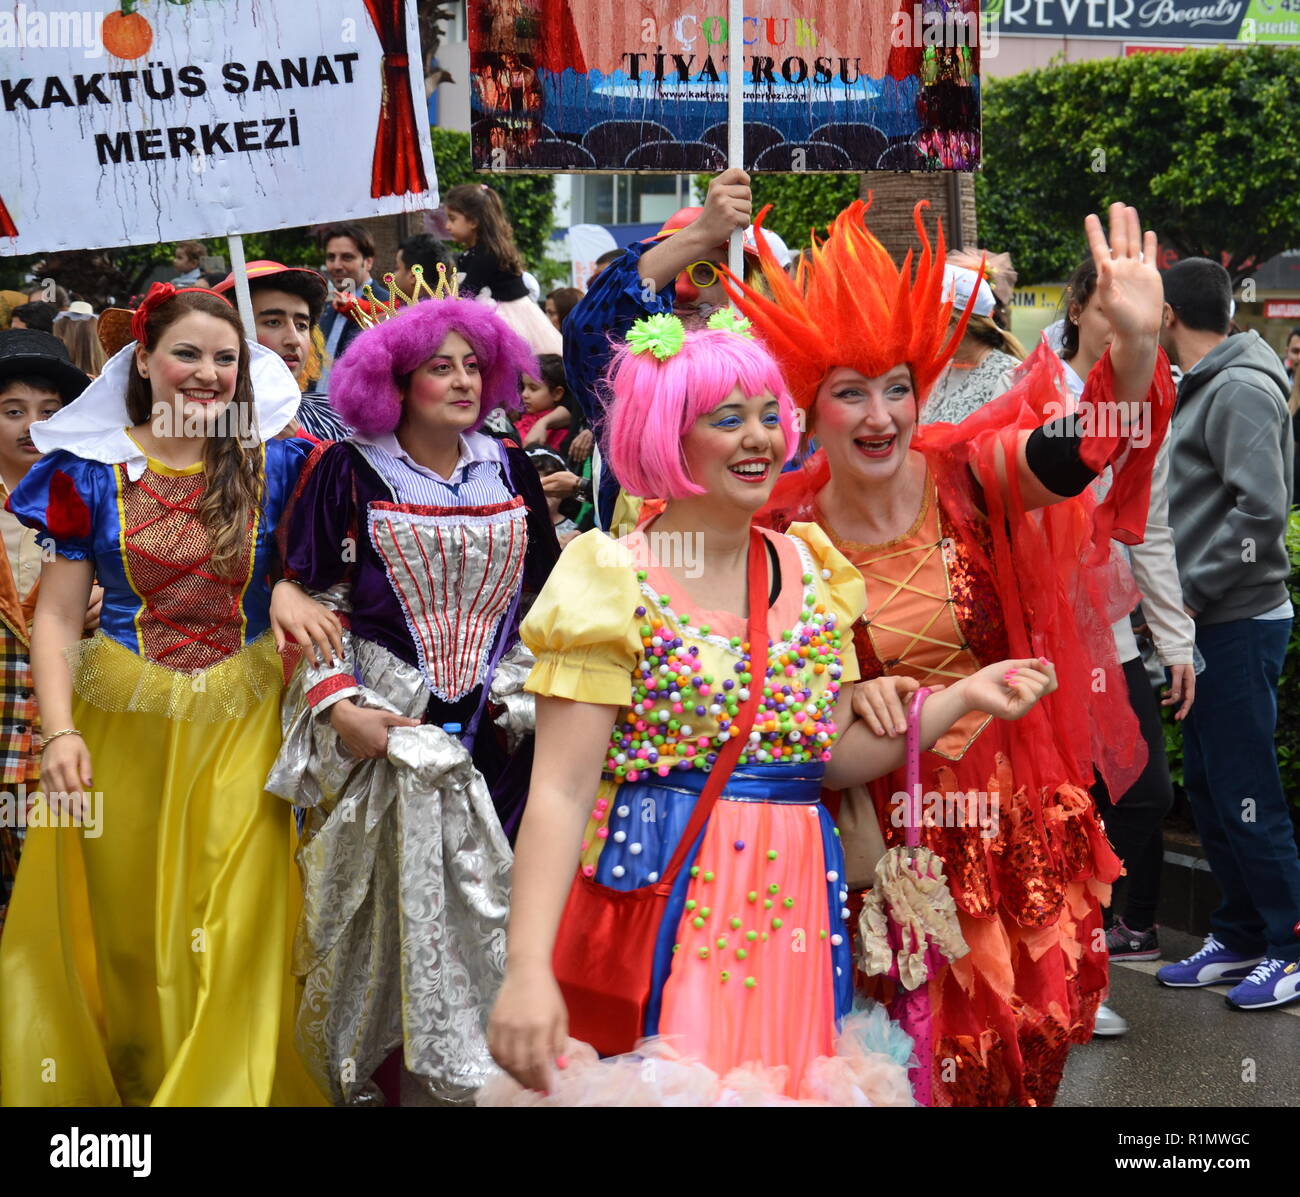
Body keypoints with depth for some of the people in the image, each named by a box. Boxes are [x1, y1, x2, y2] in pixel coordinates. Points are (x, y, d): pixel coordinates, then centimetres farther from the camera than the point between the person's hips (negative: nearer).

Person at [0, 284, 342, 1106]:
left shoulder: (274, 467, 2)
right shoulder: (90, 472, -1)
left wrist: (288, 591, -11)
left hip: (241, 725, 0)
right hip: (122, 723, 0)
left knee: (233, 928, -1)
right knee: (122, 924, 10)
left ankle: (221, 1085, 15)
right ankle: (117, 1080, 31)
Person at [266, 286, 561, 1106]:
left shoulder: (511, 472, 9)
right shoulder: (349, 473, -2)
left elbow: (543, 603, 15)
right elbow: (310, 601, -1)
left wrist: (527, 698, 7)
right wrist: (337, 707, -10)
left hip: (496, 731, 3)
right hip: (384, 725, -3)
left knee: (485, 898, 1)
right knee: (392, 900, -5)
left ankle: (479, 1067, 15)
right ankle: (368, 1076, 11)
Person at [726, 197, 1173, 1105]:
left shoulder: (967, 478, -9)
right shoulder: (787, 534, -8)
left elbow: (1079, 450, -28)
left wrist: (1136, 346, -45)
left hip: (1014, 817, 1)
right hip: (878, 823, -1)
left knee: (1020, 1054, 14)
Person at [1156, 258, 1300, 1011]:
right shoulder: (1203, 389, 15)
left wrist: (1192, 593, -18)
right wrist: (1182, 596, 11)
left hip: (1239, 625, -10)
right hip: (1211, 624, 10)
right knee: (1209, 788, 14)